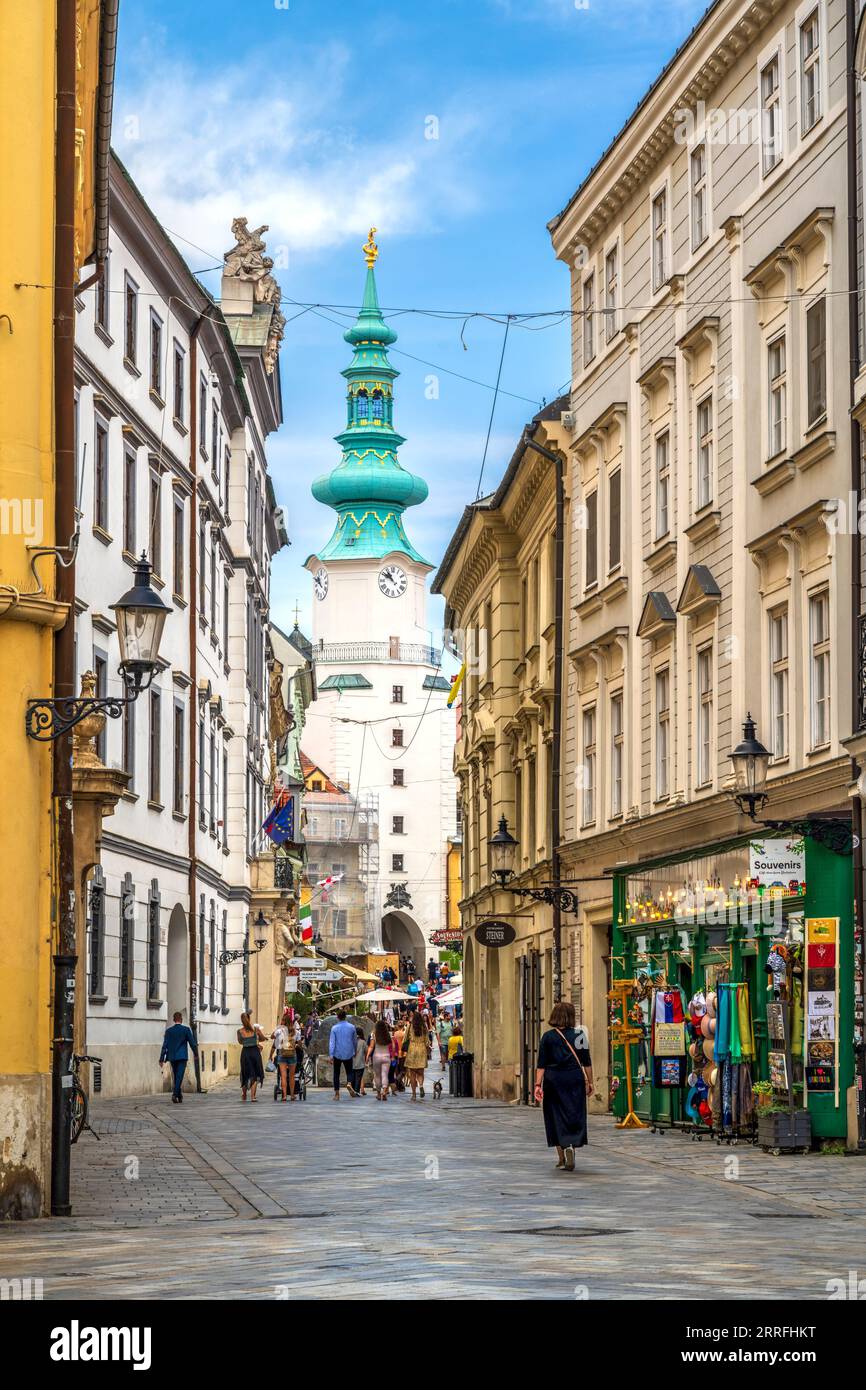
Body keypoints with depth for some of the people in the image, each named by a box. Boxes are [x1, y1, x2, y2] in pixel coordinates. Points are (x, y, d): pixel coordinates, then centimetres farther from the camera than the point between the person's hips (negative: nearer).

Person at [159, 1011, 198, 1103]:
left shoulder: (168, 1031, 3)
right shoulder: (186, 1029, -4)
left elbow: (165, 1046, 0)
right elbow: (192, 1043, 0)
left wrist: (161, 1059, 0)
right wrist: (196, 1053, 16)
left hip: (172, 1057, 3)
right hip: (182, 1057, -3)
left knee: (175, 1077, 16)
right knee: (179, 1077, -8)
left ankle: (179, 1096, 22)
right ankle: (175, 1094, -24)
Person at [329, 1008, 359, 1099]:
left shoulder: (334, 1028, -6)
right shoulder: (351, 1027, 1)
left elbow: (332, 1042, -11)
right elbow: (355, 1040, 11)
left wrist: (331, 1055, -12)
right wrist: (354, 1052, 25)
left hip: (337, 1054, -1)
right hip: (349, 1054, 1)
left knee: (336, 1073, 8)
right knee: (349, 1071, 12)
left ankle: (337, 1094, 6)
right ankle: (349, 1084, -20)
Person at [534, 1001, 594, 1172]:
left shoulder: (548, 1037, -2)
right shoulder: (579, 1034, 0)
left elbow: (541, 1064, -5)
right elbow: (586, 1062, 2)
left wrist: (538, 1084, -4)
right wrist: (589, 1082, 9)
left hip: (554, 1080, 0)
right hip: (575, 1080, 0)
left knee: (557, 1117, 8)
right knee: (574, 1115, 7)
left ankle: (562, 1157, 7)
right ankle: (571, 1146, -15)